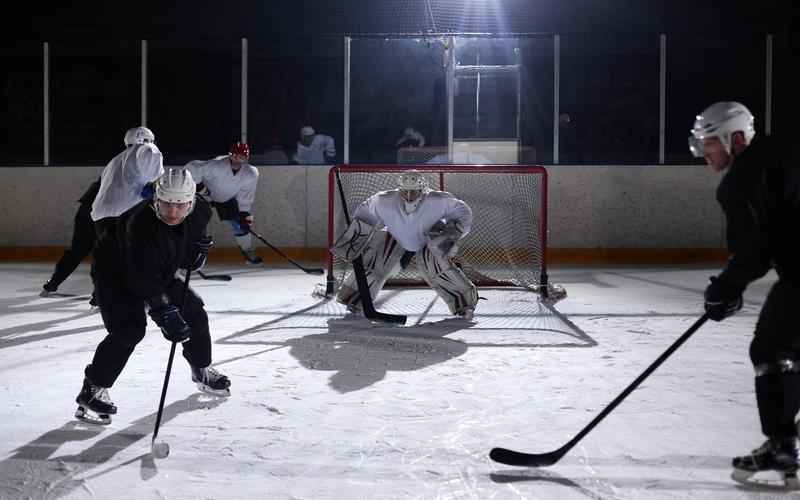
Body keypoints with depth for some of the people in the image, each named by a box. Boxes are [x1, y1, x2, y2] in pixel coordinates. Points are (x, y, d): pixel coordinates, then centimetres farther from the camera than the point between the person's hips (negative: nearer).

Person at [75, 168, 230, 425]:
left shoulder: (200, 211, -19)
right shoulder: (141, 224, -38)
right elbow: (143, 280, -37)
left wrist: (197, 251, -14)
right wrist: (164, 312, -41)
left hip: (160, 273, 7)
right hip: (115, 274, -7)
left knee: (195, 313, 9)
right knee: (130, 329, -23)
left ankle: (202, 370, 32)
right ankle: (93, 389, -12)